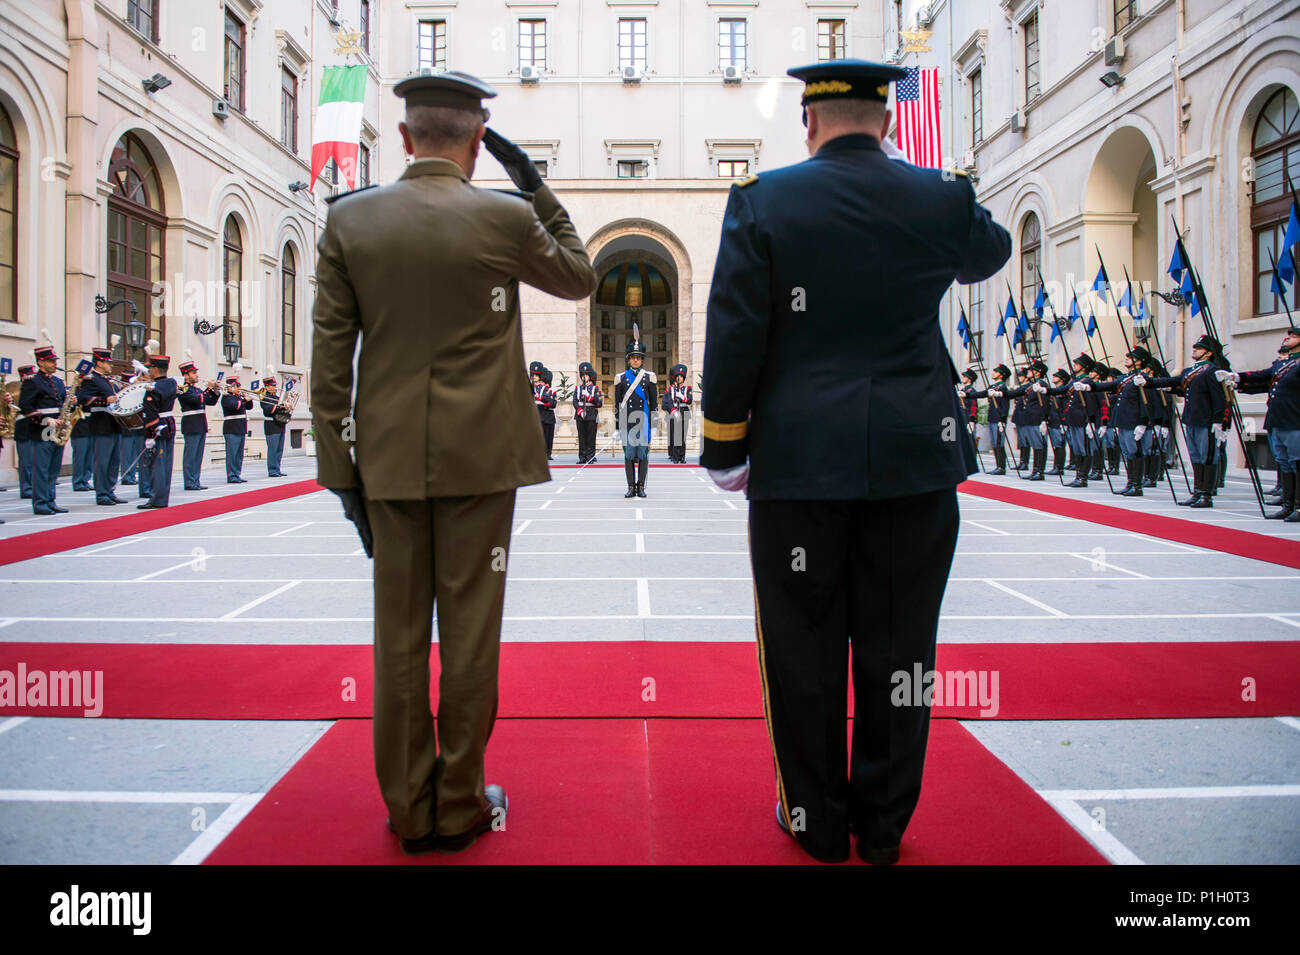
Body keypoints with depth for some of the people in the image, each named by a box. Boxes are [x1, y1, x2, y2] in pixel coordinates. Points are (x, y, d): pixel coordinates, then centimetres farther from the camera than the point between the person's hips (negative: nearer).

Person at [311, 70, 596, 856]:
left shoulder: (350, 218, 2)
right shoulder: (506, 217, -5)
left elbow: (331, 355, 2)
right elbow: (581, 278, 14)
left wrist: (340, 465, 7)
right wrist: (536, 185, 13)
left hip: (390, 462, 3)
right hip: (479, 459, -2)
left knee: (399, 635, 9)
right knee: (470, 634, 6)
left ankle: (410, 811, 20)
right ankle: (459, 807, 17)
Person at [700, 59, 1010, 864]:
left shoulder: (762, 202, -2)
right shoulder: (943, 199, 3)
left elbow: (734, 336, -5)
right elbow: (992, 251, 26)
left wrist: (725, 447, 4)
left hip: (799, 463, -1)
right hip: (913, 462, 2)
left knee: (805, 648, 9)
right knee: (897, 648, 10)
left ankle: (818, 823, 22)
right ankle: (883, 827, 23)